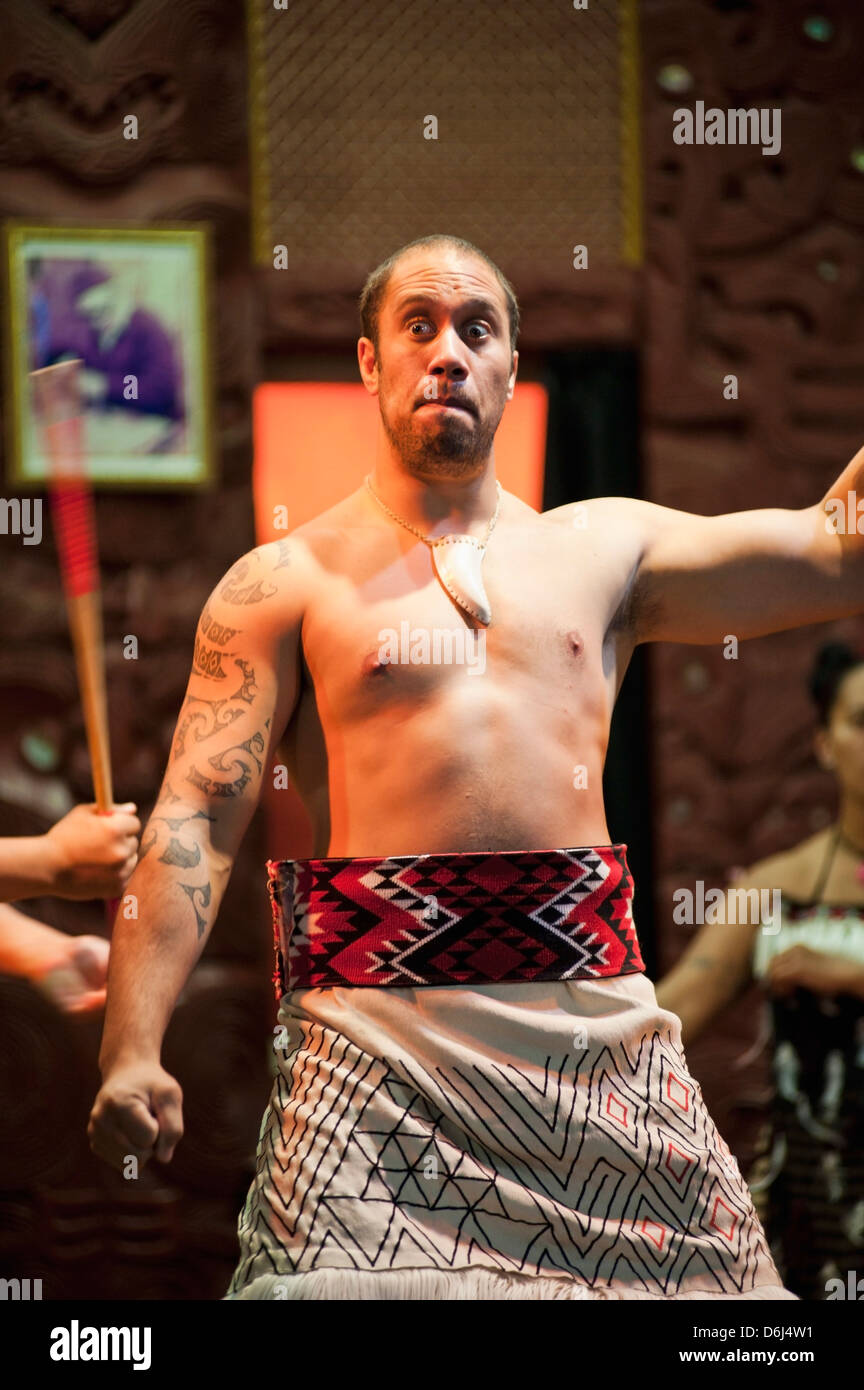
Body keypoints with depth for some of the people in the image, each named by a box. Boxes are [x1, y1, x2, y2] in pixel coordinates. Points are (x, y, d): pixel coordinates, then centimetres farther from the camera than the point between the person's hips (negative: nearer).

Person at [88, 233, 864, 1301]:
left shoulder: (601, 547, 18)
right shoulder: (287, 583, 7)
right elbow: (193, 820, -1)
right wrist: (131, 1051, -12)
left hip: (598, 1007, 3)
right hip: (381, 1025, -3)